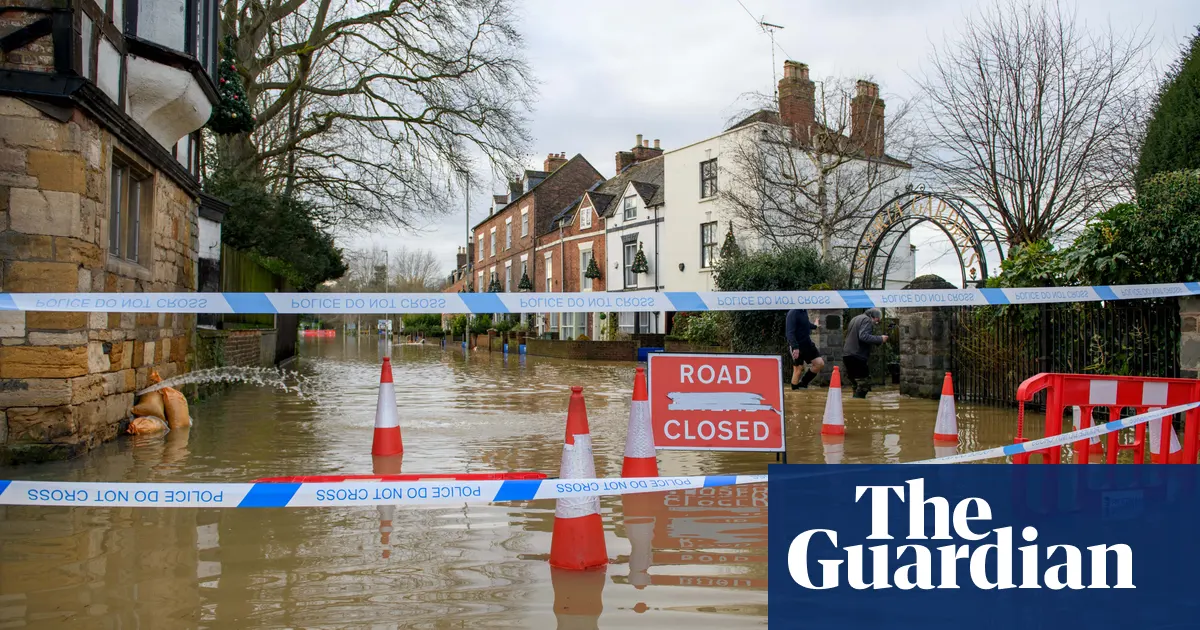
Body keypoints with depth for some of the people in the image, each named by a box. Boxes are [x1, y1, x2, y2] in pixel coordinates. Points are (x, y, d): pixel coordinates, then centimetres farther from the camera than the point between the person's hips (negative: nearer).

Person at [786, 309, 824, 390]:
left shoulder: (804, 311, 5)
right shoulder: (793, 313, -19)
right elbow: (790, 332, -25)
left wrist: (814, 326, 46)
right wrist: (795, 347, -33)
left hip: (807, 343, 8)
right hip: (797, 346, -8)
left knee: (820, 363, 7)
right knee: (798, 369, -1)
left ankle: (803, 383, 18)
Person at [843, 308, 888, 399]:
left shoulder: (855, 319, 23)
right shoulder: (867, 320, -6)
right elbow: (863, 336, -21)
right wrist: (880, 339, -15)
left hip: (847, 355, 9)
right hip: (857, 356, -9)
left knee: (856, 384, 14)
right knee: (863, 385, -8)